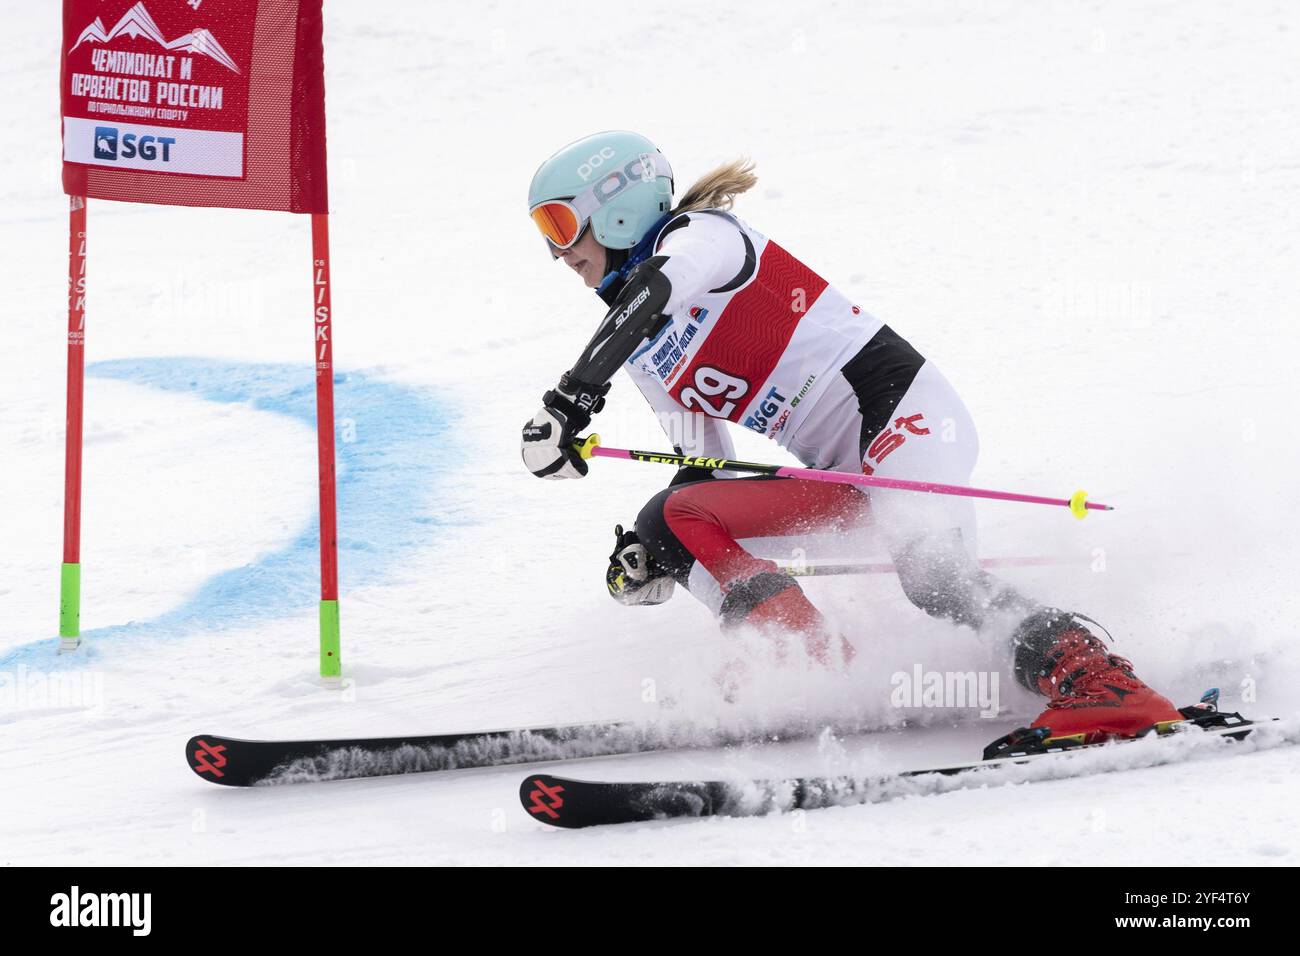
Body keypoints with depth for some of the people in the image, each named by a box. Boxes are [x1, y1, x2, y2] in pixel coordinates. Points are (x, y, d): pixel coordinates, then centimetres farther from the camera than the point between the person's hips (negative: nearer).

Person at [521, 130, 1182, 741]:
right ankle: (810, 662, -19)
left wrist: (571, 399, -39)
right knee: (673, 516, -6)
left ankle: (1096, 679, -35)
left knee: (933, 577, -32)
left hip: (895, 406, -9)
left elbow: (653, 290, -28)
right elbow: (706, 467, 24)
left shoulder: (698, 234, -4)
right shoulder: (640, 352, 21)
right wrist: (653, 555, 5)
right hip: (841, 472, 9)